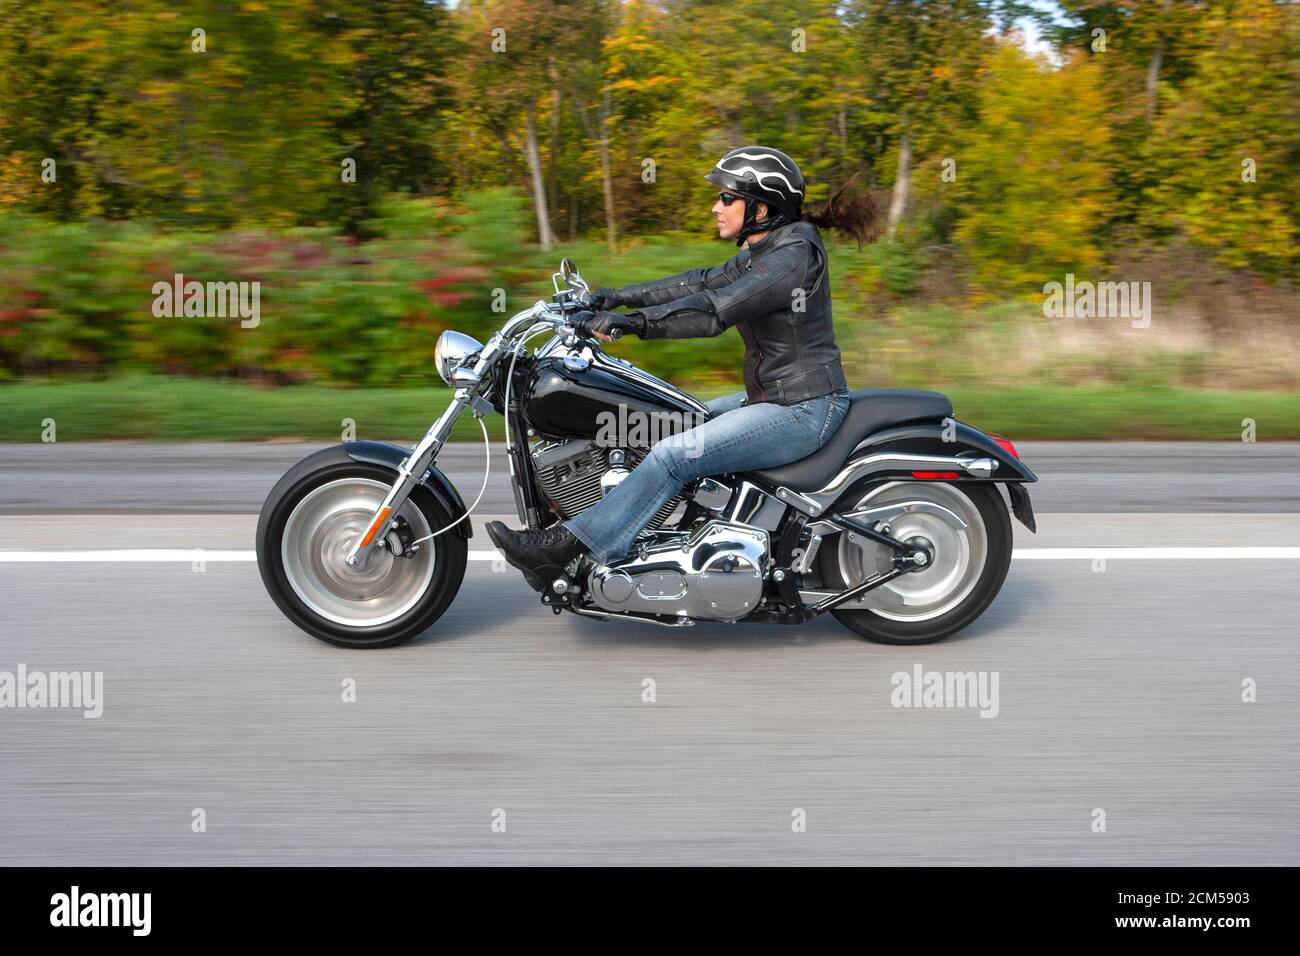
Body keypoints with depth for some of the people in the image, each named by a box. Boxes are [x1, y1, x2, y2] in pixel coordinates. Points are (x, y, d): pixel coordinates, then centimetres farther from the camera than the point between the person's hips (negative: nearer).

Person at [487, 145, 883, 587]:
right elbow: (704, 281, 14)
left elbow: (716, 309, -27)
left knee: (674, 454, -19)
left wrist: (635, 321, -29)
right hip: (775, 398, 10)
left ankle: (562, 549, -17)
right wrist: (621, 296, 9)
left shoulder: (794, 253, -18)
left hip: (803, 410, -10)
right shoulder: (763, 250, 11)